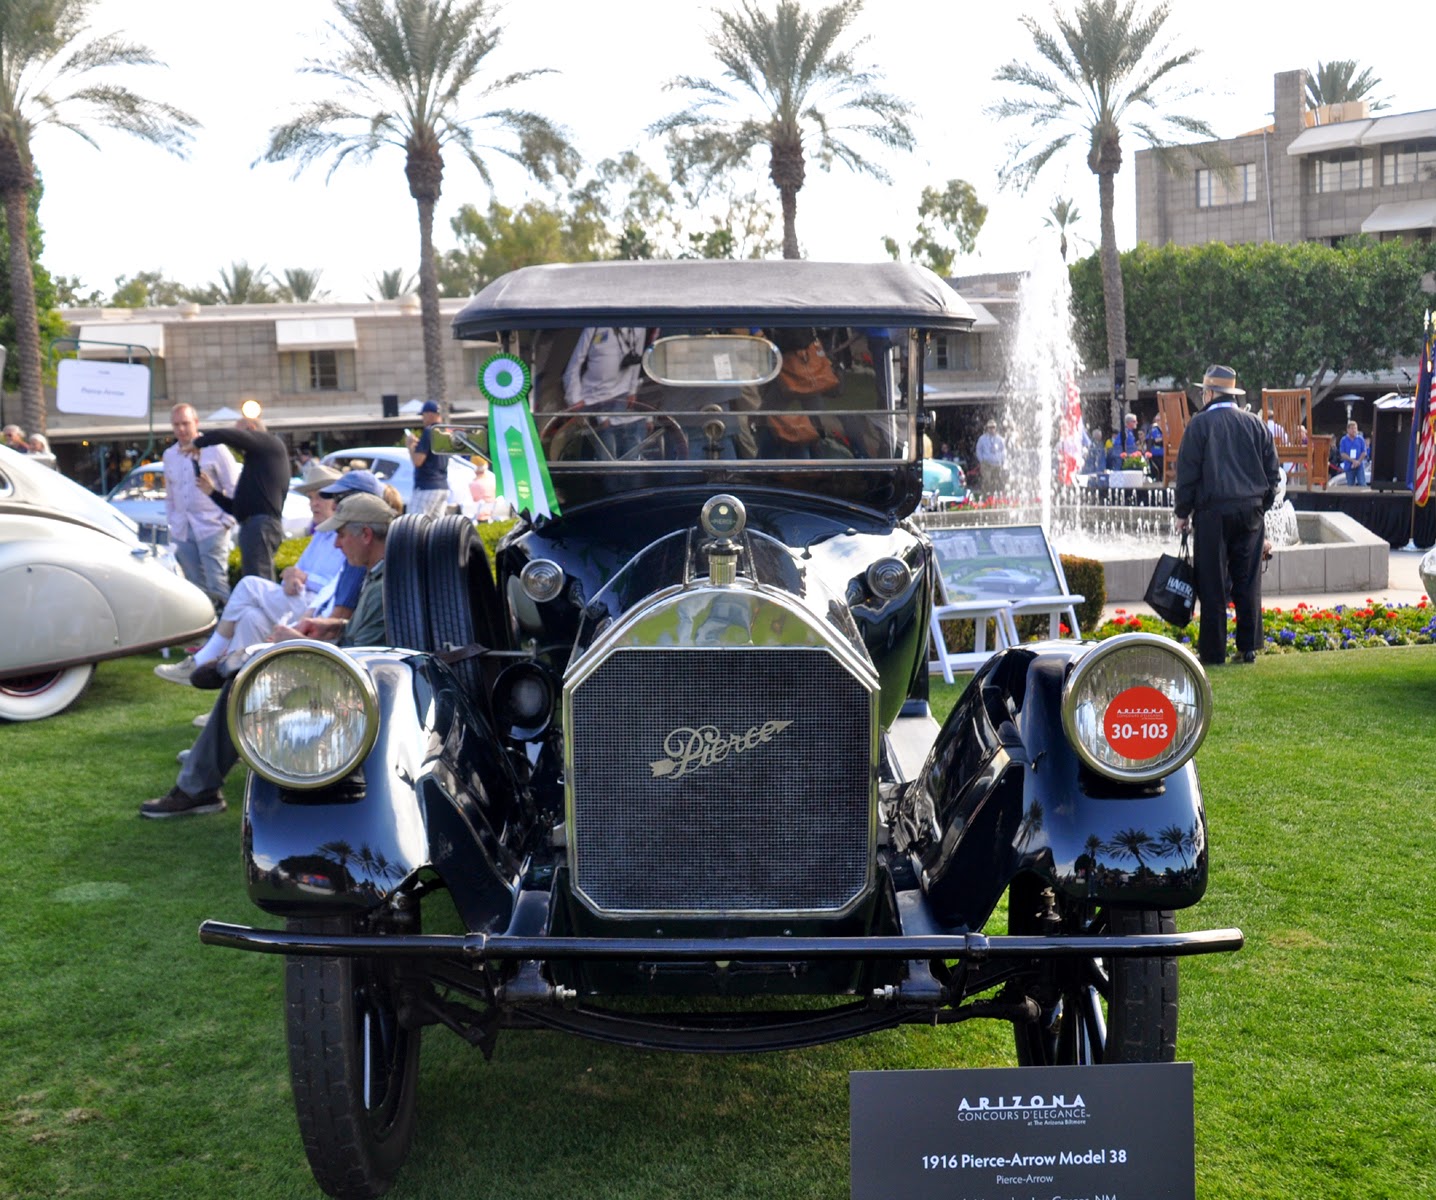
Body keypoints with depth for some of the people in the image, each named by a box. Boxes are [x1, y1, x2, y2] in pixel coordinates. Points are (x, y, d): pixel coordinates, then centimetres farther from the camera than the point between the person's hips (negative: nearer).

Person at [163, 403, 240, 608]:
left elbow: (235, 489, -3)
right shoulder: (169, 455, 15)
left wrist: (227, 521, -9)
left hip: (211, 528, -5)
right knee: (196, 588, 6)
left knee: (217, 586, -11)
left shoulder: (215, 450, -2)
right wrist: (171, 525, 15)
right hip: (182, 533, 5)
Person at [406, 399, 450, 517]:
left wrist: (411, 446, -1)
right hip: (443, 486, 9)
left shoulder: (429, 432, -12)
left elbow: (417, 461, -17)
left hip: (426, 487, -9)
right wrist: (418, 444, 22)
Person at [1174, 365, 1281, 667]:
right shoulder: (1255, 423, 9)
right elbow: (1273, 471, 12)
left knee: (1212, 584, 0)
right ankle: (1248, 647, 11)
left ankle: (1213, 651, 1)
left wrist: (1183, 512, 4)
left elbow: (1187, 472, -5)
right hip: (1251, 512, 4)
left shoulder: (1200, 424, -5)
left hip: (1214, 511, -4)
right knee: (1248, 582, 8)